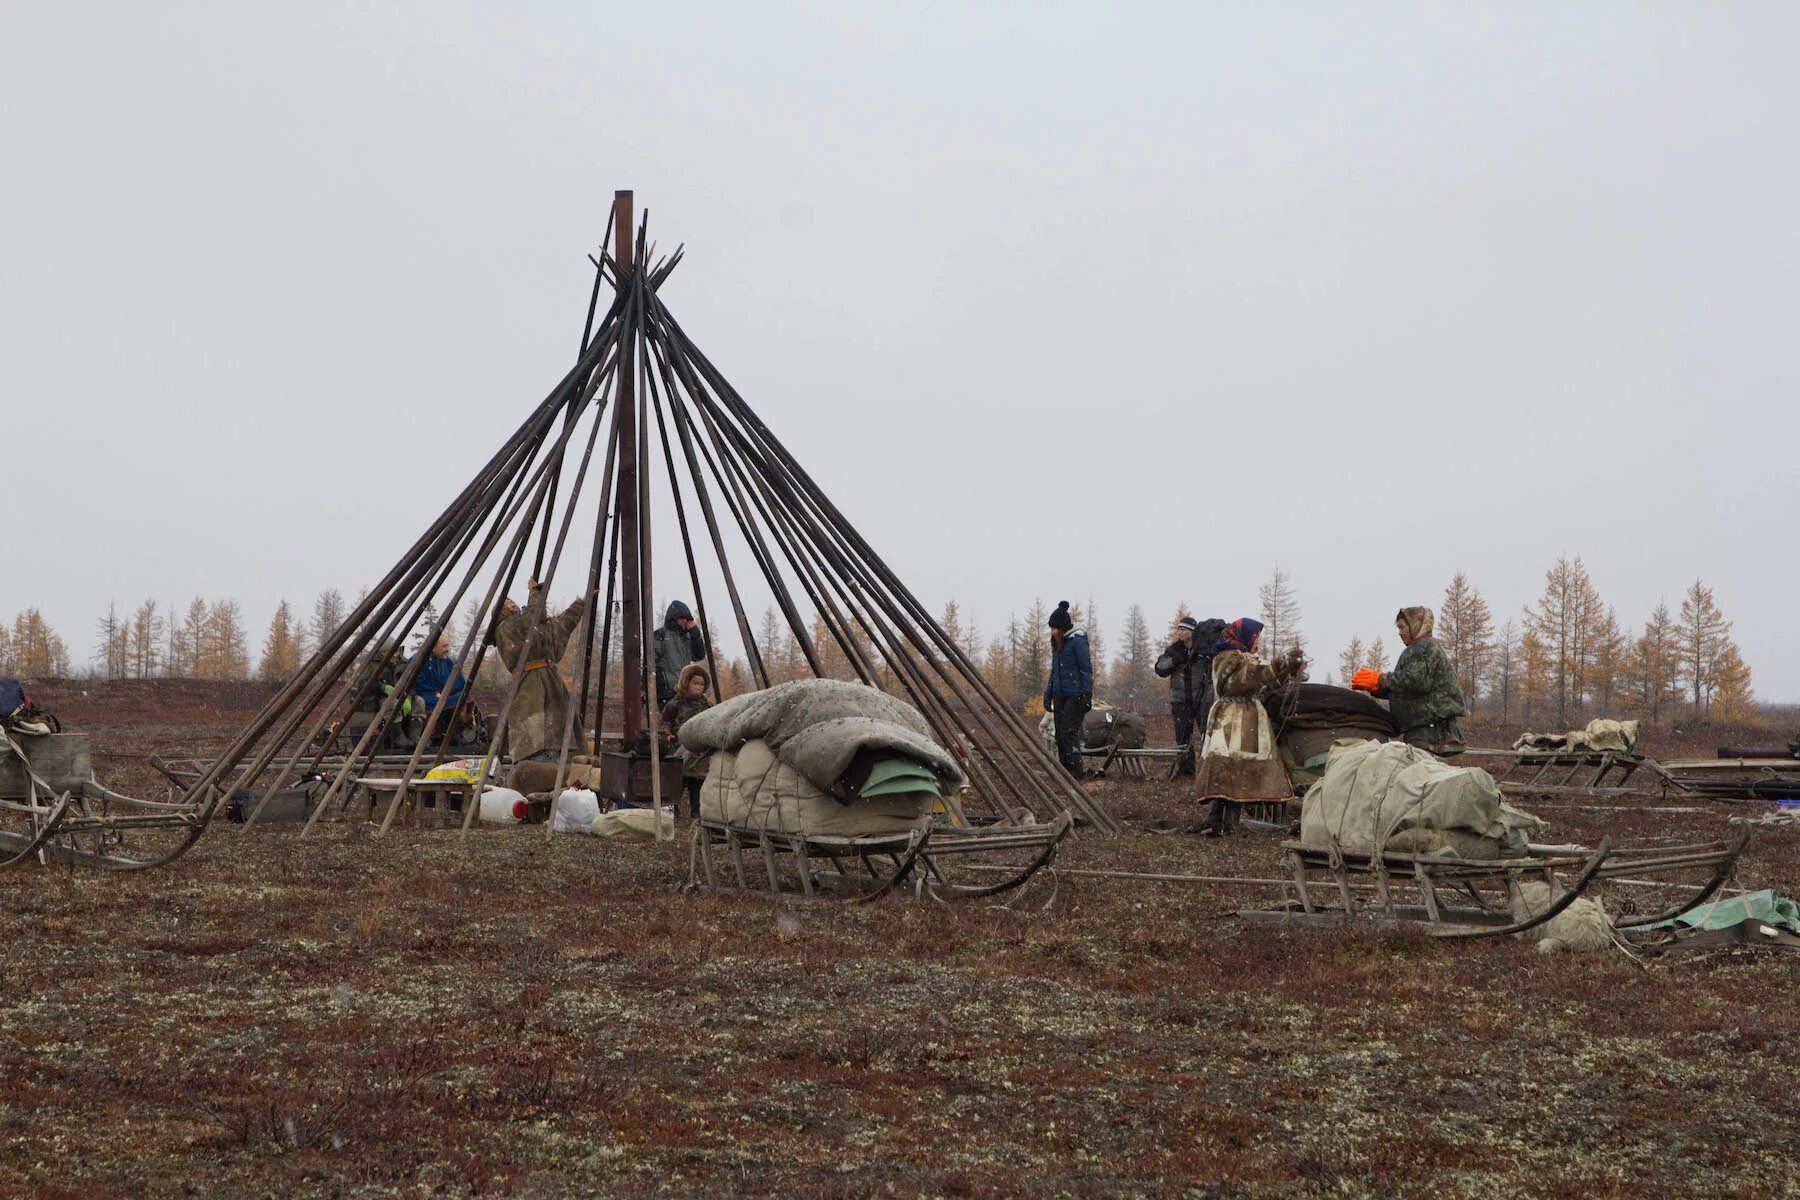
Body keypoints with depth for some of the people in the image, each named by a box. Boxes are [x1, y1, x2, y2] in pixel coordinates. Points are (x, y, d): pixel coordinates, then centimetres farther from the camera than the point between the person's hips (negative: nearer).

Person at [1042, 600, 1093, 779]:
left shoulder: (1077, 642, -10)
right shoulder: (1056, 644, 15)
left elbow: (1086, 669, -12)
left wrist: (1087, 695, -16)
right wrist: (1048, 694, 18)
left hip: (1075, 695, -8)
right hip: (1060, 695, 8)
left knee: (1069, 732, -13)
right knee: (1060, 734, 5)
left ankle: (1076, 770, -12)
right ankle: (1065, 770, 8)